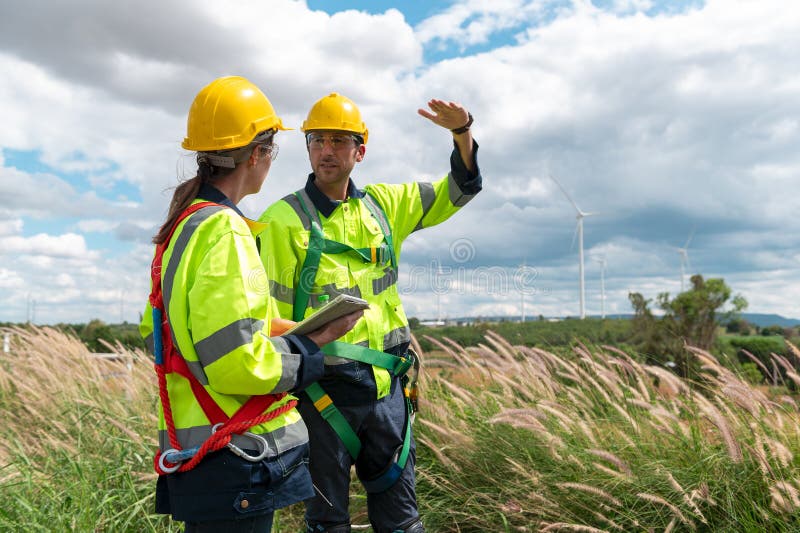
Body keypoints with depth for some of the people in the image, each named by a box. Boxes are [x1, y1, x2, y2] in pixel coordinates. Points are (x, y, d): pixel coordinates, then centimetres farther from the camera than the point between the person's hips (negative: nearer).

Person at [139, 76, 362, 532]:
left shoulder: (183, 226, 11)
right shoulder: (223, 230, -19)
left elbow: (156, 333, 17)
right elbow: (238, 364, -26)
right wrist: (311, 348, -10)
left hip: (193, 440, 9)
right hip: (235, 457, -9)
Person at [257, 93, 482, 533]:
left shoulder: (382, 204, 6)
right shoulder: (284, 220, -8)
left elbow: (459, 190, 14)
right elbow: (272, 317, -8)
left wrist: (462, 132, -3)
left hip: (387, 387, 4)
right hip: (323, 392, -4)